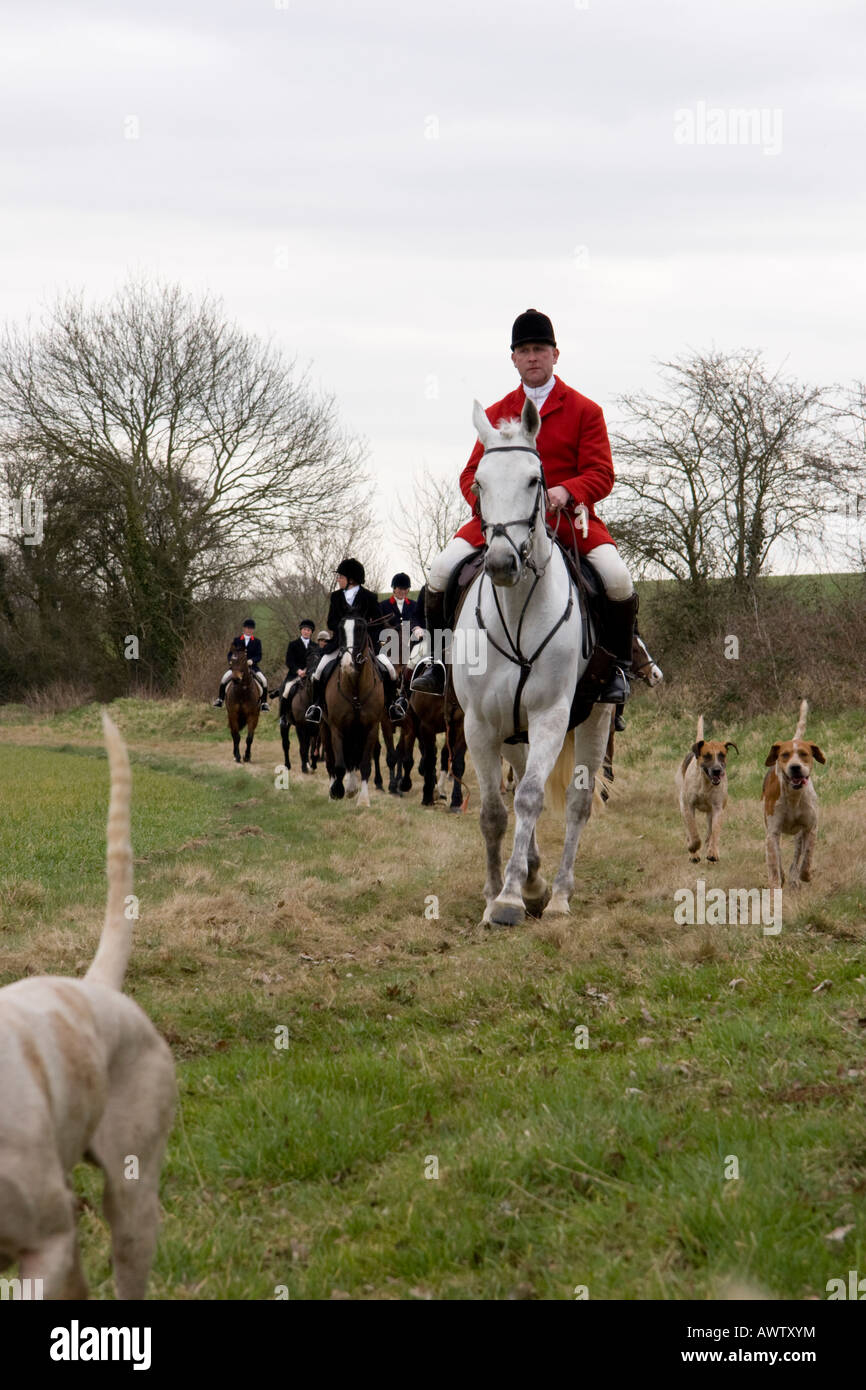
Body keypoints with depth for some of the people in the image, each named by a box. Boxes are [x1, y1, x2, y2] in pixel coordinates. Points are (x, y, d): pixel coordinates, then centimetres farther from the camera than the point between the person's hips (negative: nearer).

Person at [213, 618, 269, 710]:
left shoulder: (256, 642, 6)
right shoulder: (237, 640, 8)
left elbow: (259, 656, -2)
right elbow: (230, 654, 7)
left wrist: (252, 660, -22)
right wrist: (232, 660, -15)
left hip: (252, 666, 0)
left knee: (263, 680, -21)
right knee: (224, 679, -19)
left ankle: (264, 702, -9)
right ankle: (220, 699, -5)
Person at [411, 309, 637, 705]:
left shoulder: (584, 411, 6)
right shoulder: (496, 414, 15)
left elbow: (601, 473, -2)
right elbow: (472, 473, 13)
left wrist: (566, 491, -23)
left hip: (568, 517, -2)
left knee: (617, 580, -28)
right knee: (441, 570, -21)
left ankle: (617, 665, -5)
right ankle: (434, 658, -2)